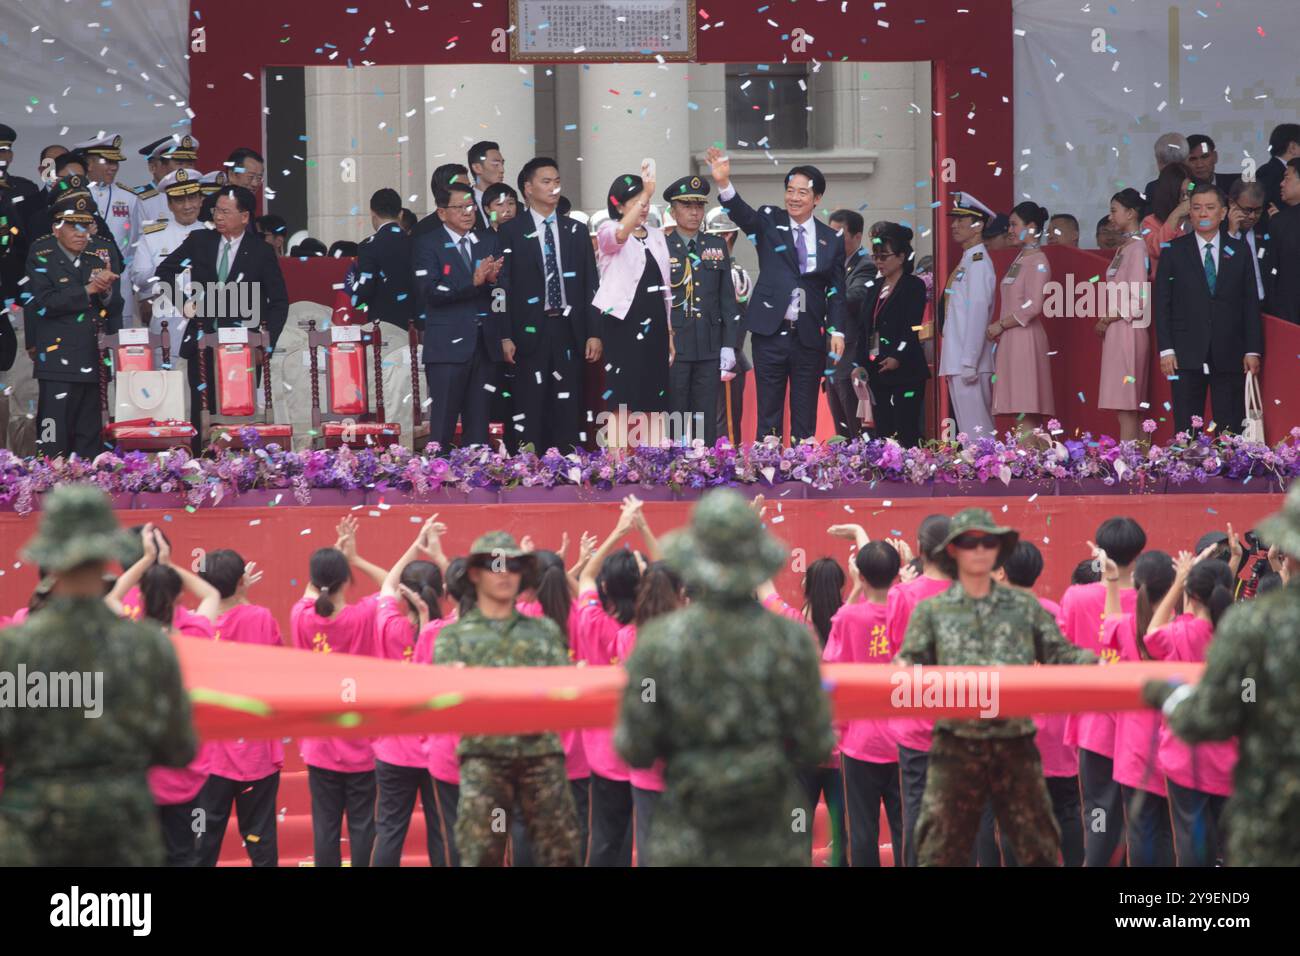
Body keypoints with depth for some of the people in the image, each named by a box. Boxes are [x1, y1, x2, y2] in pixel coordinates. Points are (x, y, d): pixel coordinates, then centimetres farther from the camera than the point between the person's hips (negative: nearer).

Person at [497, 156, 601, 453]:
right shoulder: (511, 233, 2)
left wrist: (594, 332, 4)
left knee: (568, 407, 3)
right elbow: (503, 286, -3)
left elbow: (590, 284, 12)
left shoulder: (575, 232, 13)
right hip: (530, 329, -3)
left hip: (569, 330, 3)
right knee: (529, 408, -5)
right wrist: (505, 337, -10)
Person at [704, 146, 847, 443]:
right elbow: (742, 214, -17)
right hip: (771, 332, -2)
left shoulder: (831, 240, 7)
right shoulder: (769, 222, 2)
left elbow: (836, 290, 8)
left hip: (809, 338, 2)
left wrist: (837, 330, -4)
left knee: (805, 417, 6)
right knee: (768, 414, 1)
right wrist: (724, 183, -37)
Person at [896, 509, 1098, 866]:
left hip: (1015, 743, 1)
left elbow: (1057, 653, 7)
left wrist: (1094, 663, -11)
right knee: (941, 849, 0)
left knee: (1039, 846, 8)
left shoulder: (1024, 607, 10)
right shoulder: (932, 611, 7)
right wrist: (904, 668, -23)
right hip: (957, 745, -1)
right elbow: (911, 661, 1)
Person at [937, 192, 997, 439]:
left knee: (974, 429, -11)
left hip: (968, 362, -10)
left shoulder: (979, 263, -11)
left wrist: (968, 363, -22)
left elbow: (978, 313, -18)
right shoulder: (966, 261, 18)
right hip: (957, 362, 10)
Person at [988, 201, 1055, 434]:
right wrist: (998, 328, 8)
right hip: (1010, 342, 9)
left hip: (1026, 338, -9)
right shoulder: (1018, 260, 19)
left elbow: (1032, 307, -16)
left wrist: (1001, 325, -10)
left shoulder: (1038, 262, -7)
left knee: (1026, 416, -14)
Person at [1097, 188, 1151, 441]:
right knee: (1128, 409, 5)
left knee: (1126, 407, -11)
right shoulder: (1124, 248, 16)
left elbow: (1139, 301, -17)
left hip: (1128, 331, -9)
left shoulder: (1137, 247, -11)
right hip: (1116, 332, 9)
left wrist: (1110, 318, -9)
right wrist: (1106, 319, 7)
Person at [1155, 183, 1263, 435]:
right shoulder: (1174, 251, 6)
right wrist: (1166, 349, -5)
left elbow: (1251, 303, 9)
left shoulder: (1239, 251, 10)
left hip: (1229, 356, 1)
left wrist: (1252, 350, 2)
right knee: (1186, 429, -2)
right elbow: (1162, 303, 3)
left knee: (1231, 430, -1)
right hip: (1187, 355, -1)